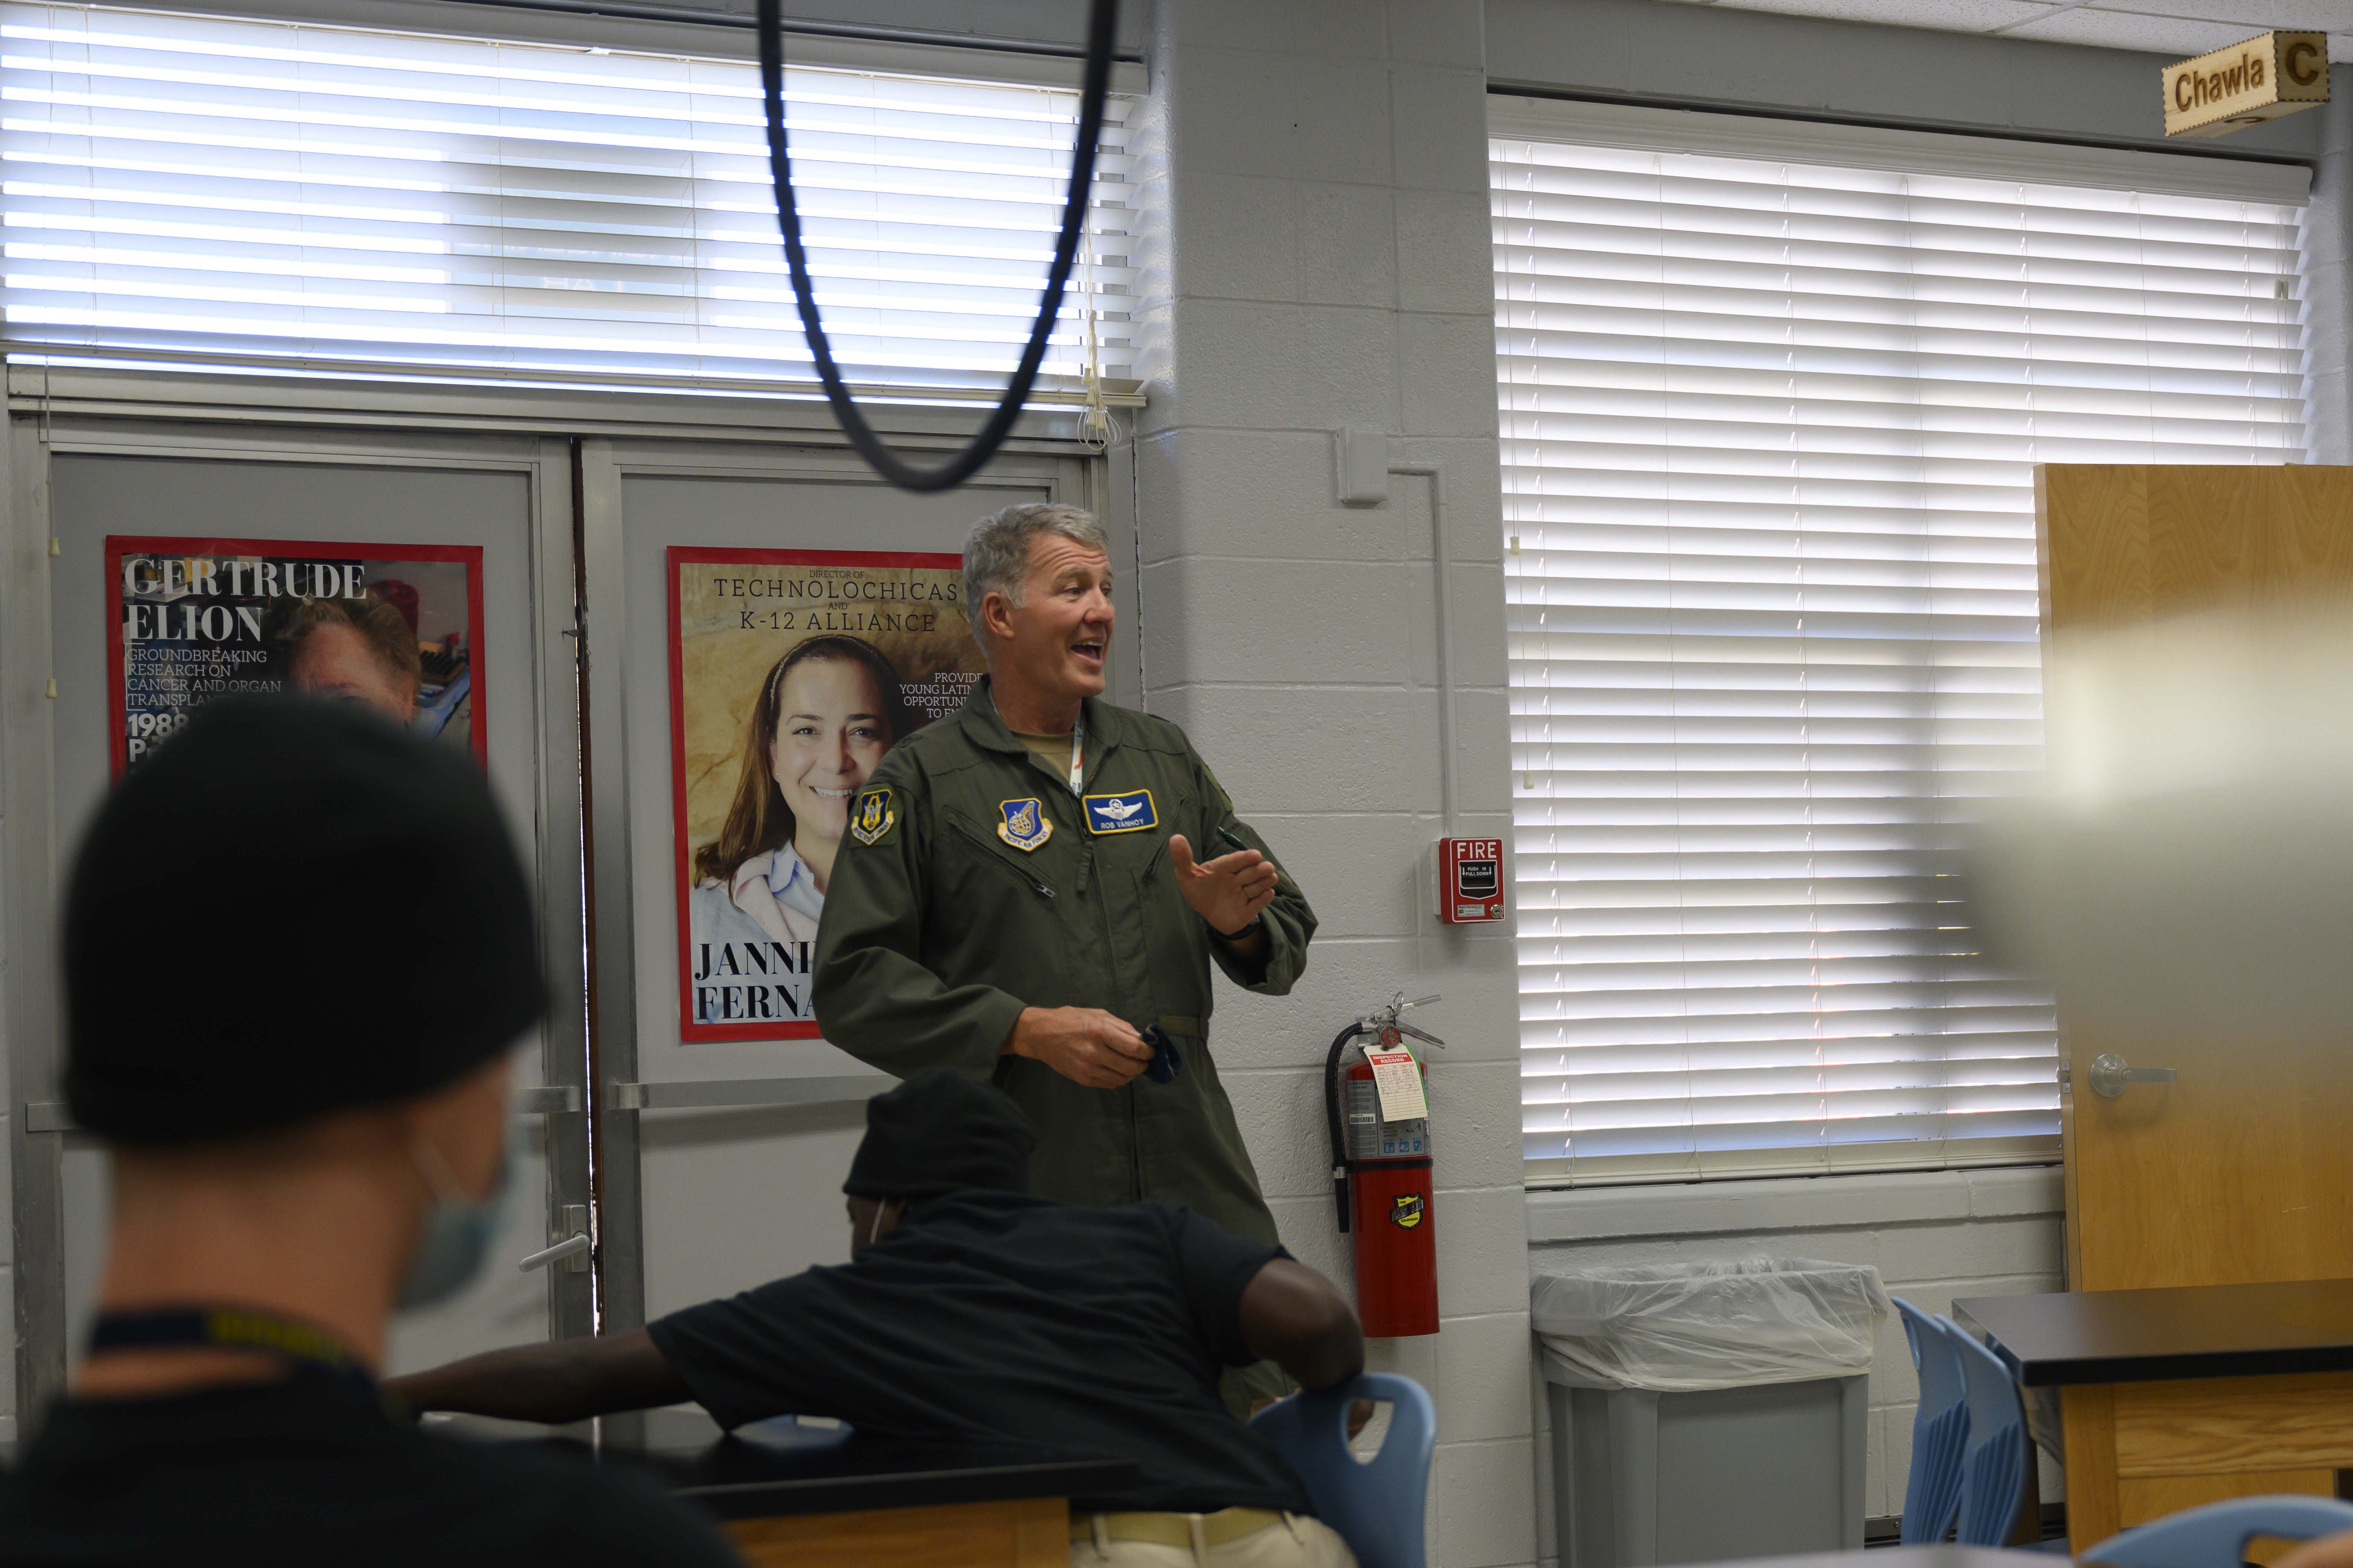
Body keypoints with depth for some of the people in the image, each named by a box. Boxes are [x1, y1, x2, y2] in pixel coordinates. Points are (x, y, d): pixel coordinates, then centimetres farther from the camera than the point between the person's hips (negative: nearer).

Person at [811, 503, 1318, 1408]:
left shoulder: (1164, 757, 16)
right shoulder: (924, 780, 2)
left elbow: (1286, 940, 19)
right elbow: (852, 983, -6)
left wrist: (1237, 924, -5)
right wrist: (1027, 1030, -15)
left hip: (1198, 1187, 4)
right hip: (1019, 1206, -4)